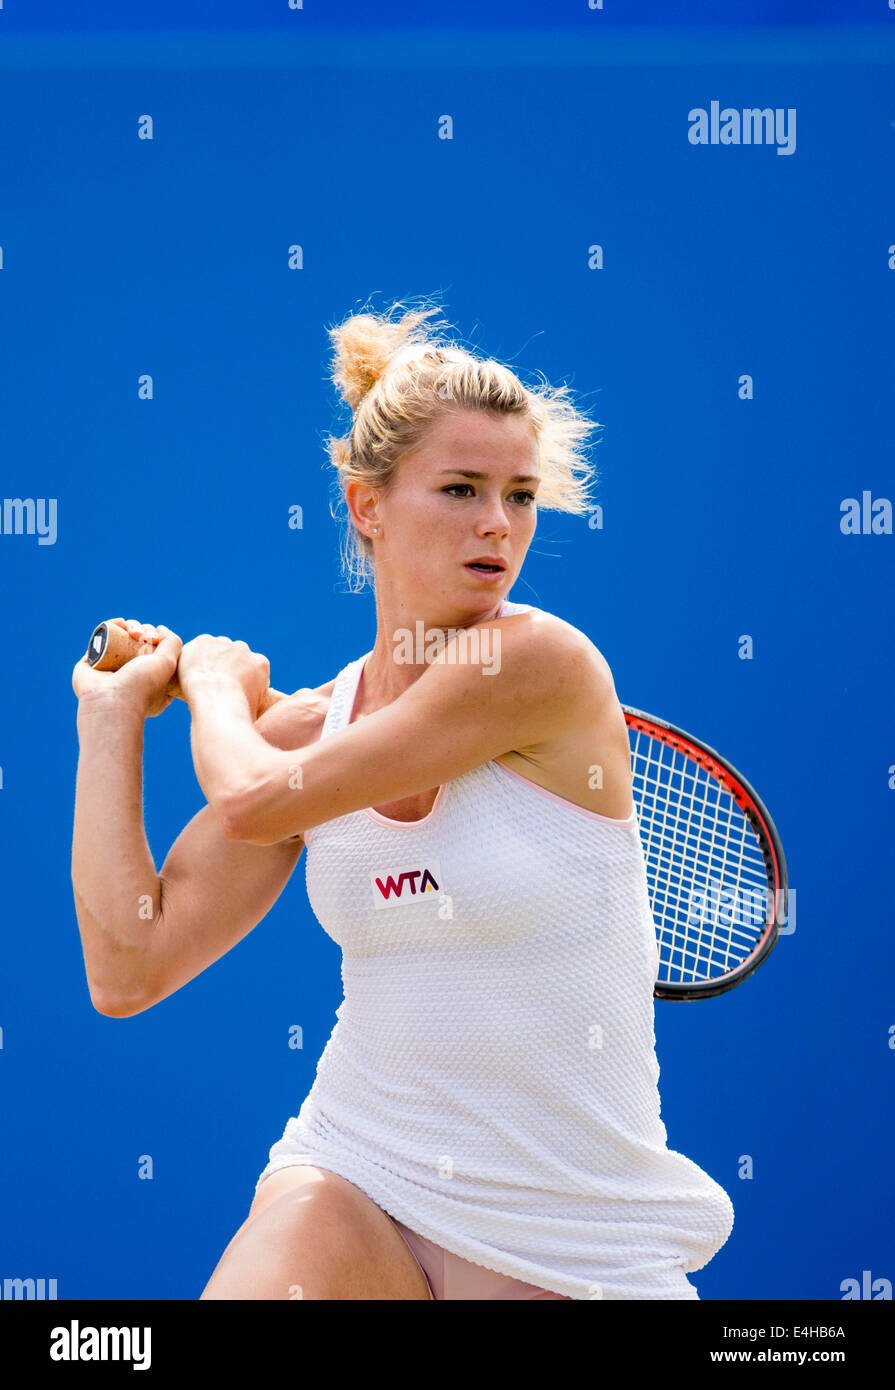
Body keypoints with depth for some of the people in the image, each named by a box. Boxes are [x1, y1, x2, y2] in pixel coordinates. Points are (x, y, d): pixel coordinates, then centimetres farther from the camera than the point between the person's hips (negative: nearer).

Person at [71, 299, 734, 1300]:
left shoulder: (540, 660, -15)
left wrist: (218, 684, 6)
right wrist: (114, 712, 3)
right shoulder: (307, 726, 1)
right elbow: (129, 971, -2)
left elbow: (251, 802, -15)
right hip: (354, 1173, 3)